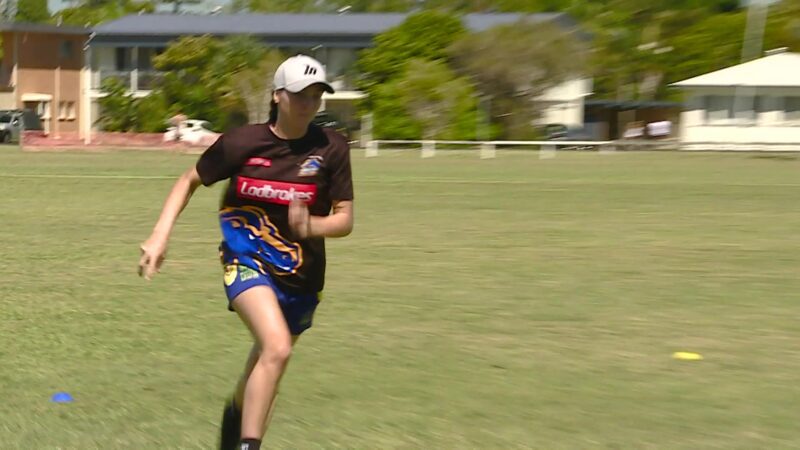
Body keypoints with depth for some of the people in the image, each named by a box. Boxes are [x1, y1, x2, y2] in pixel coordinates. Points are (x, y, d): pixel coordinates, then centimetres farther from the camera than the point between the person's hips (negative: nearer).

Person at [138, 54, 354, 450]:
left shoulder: (331, 149, -8)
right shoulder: (241, 142, -9)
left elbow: (344, 219, -5)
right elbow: (190, 181, 6)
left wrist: (310, 226, -27)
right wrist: (159, 236, -3)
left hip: (301, 273, 3)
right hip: (247, 259, -3)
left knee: (269, 358, 19)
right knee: (277, 348, -28)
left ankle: (237, 410, 52)